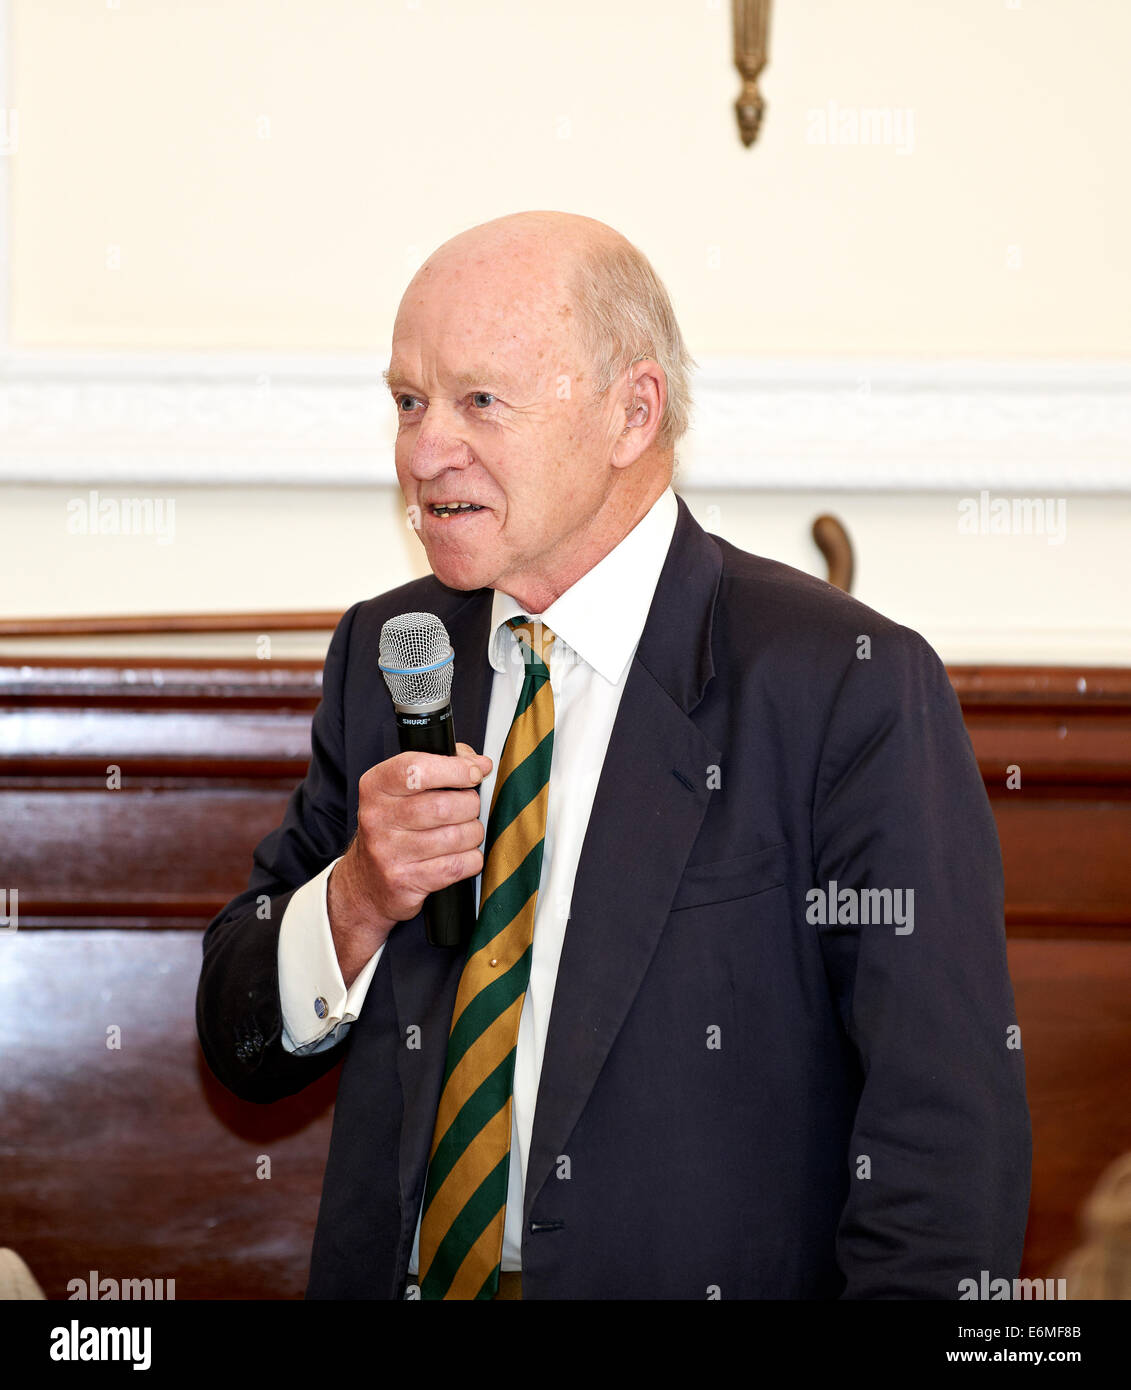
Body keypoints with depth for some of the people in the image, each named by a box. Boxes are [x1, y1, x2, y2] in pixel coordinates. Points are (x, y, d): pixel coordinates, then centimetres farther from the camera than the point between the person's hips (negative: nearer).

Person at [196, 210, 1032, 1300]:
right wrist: (355, 906, -13)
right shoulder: (383, 654, 2)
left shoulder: (849, 690, -15)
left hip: (698, 1276, -4)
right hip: (394, 1272, 4)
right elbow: (241, 1048, 5)